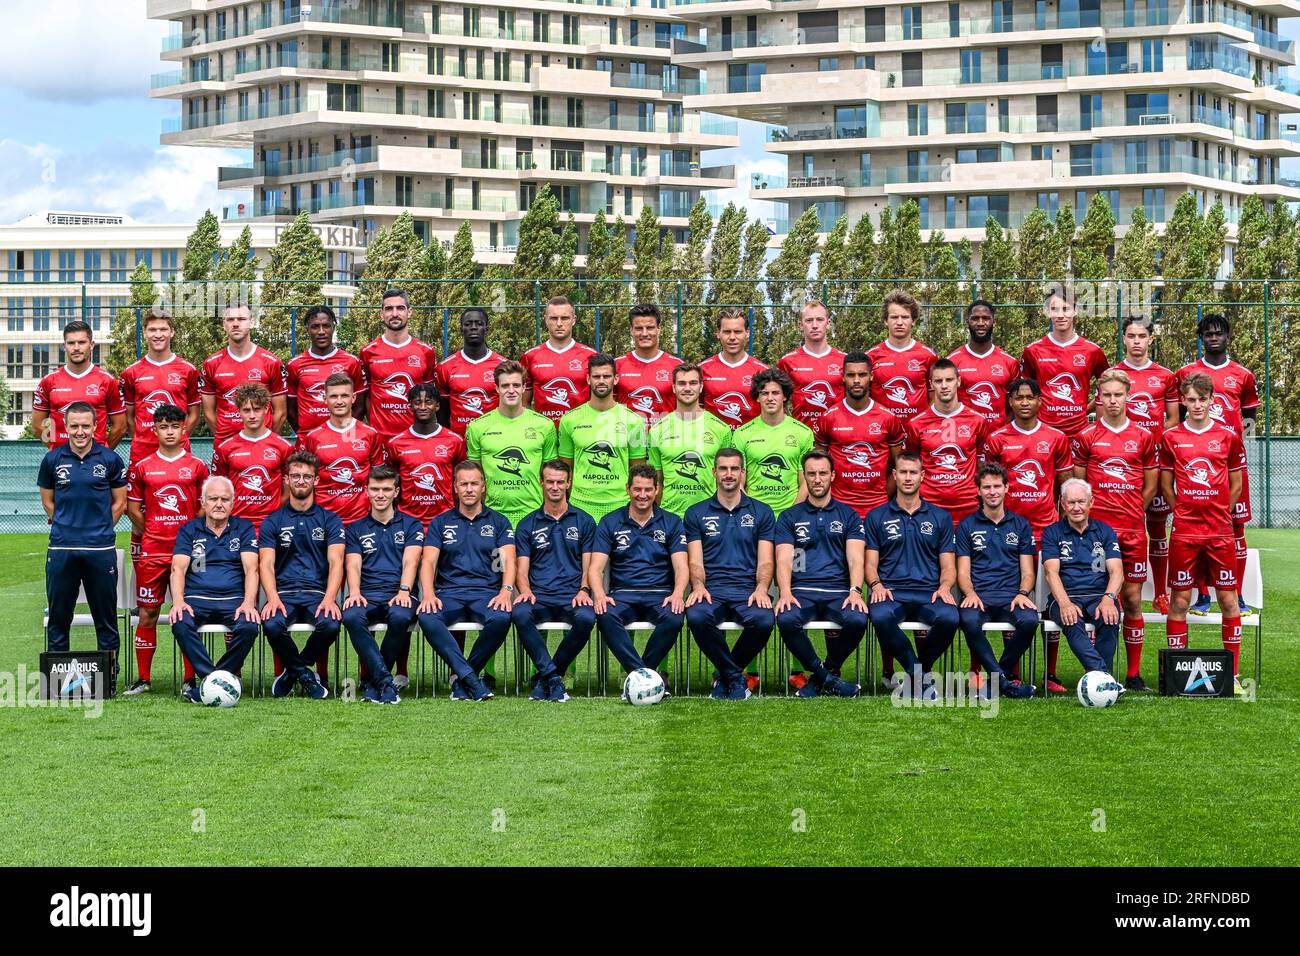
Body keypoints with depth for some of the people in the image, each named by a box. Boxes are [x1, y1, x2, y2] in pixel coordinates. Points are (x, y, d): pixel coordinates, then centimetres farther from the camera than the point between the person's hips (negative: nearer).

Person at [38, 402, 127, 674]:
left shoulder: (110, 459, 1)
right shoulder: (53, 459, 4)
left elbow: (119, 503, 9)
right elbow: (47, 500, 14)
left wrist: (100, 530, 5)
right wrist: (67, 527, 9)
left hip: (101, 550, -1)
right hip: (61, 550, 1)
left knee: (106, 618, 4)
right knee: (58, 617, 5)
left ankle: (109, 675, 11)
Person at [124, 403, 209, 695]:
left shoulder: (197, 466, 6)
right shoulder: (142, 467, 7)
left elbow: (204, 509, 9)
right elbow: (133, 508, 11)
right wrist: (148, 534, 5)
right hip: (152, 551, 1)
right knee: (147, 613, 2)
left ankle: (190, 679, 6)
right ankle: (143, 679, 9)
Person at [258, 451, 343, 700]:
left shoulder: (329, 520, 11)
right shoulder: (273, 521, 12)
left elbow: (336, 562, -1)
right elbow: (266, 564, 1)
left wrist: (329, 598, -20)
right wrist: (273, 598, -19)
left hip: (318, 593, 0)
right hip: (284, 592, 0)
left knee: (331, 625, -33)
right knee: (272, 625, -34)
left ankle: (293, 670, -1)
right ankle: (304, 674, -4)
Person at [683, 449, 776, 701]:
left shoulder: (761, 512, 15)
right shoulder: (696, 513, 15)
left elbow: (765, 561, 7)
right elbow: (695, 561, 7)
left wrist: (761, 589, -14)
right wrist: (698, 586, -15)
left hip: (748, 589, 0)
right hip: (711, 589, 0)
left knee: (764, 620, -34)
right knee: (697, 617, -36)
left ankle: (725, 676, -7)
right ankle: (736, 677, -14)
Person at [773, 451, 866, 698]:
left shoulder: (848, 515, 16)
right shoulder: (790, 517, 15)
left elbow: (855, 558, 3)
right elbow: (784, 559, 3)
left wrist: (855, 591, -17)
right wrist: (785, 593, -17)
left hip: (839, 590, 0)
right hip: (802, 590, 0)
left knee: (857, 620, -34)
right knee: (786, 619, -35)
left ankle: (825, 673, -7)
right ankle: (827, 679, -15)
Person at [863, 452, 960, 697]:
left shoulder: (940, 517, 17)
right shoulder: (876, 517, 14)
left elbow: (948, 566, 13)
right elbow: (870, 564, 10)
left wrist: (944, 587, -9)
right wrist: (876, 585, -12)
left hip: (929, 593, 1)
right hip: (890, 592, -1)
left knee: (949, 618, -34)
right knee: (880, 617, -38)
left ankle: (915, 672, -8)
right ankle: (921, 675, -18)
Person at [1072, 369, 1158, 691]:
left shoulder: (1144, 437, 8)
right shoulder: (1086, 436, 4)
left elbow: (1151, 485, 13)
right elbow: (1077, 484, 9)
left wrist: (1131, 511, 5)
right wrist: (1093, 512, 1)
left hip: (1133, 530, 2)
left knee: (1131, 599, 4)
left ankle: (1134, 673, 10)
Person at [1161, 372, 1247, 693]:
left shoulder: (1229, 436, 3)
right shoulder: (1170, 438, 2)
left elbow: (1236, 485, 10)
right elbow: (1166, 485, 10)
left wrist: (1217, 514, 8)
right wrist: (1186, 512, 7)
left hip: (1220, 531, 0)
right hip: (1184, 533, 0)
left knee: (1229, 599, 2)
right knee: (1179, 600, 1)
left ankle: (1233, 673, 8)